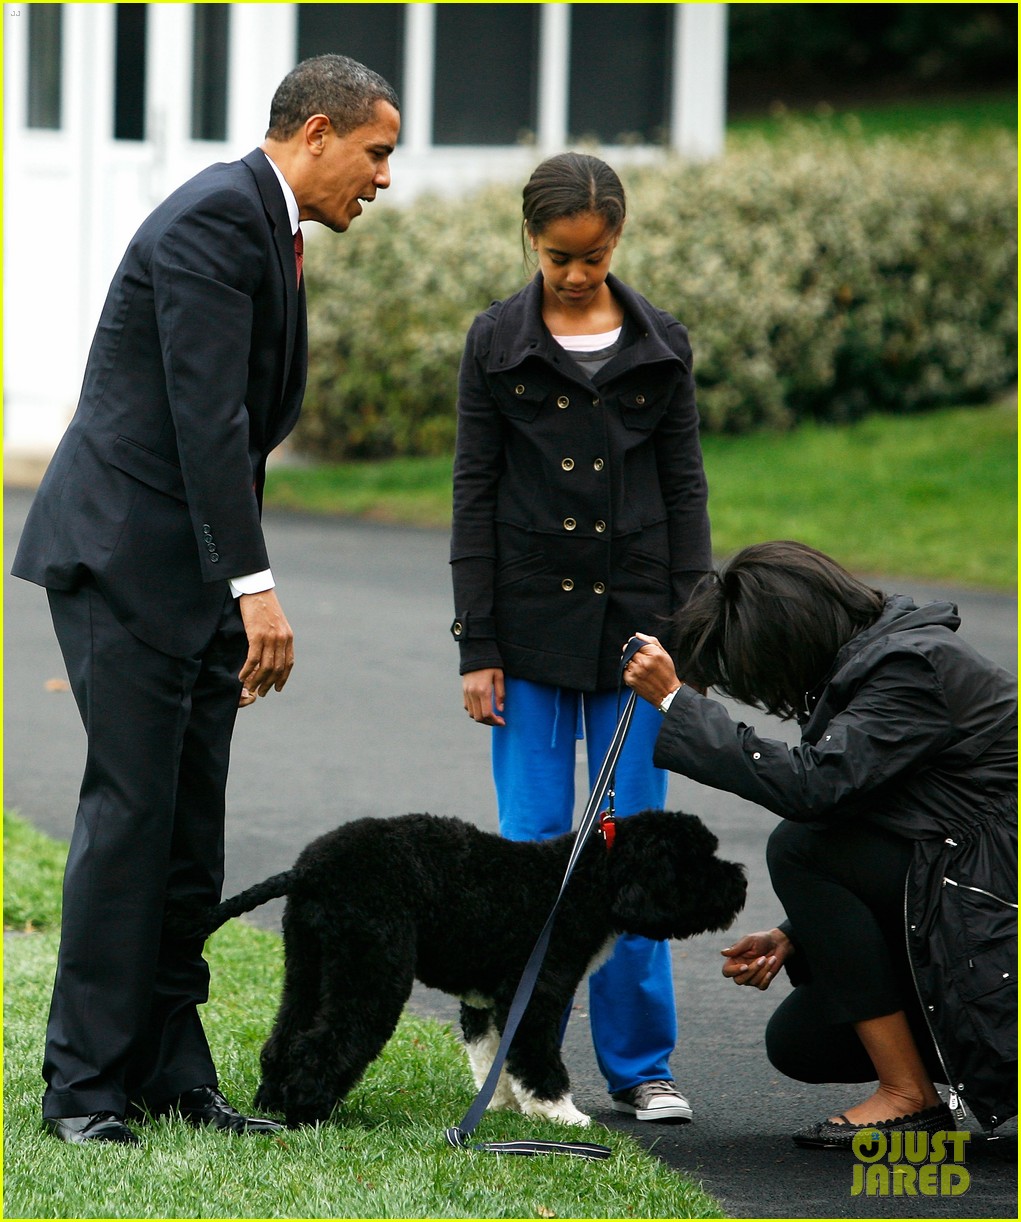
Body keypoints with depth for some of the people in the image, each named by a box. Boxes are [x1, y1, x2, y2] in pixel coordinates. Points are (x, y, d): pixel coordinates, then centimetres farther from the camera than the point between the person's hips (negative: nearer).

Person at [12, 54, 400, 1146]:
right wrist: (254, 586, -25)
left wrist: (242, 588, 17)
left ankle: (168, 1073, 12)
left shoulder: (266, 228, 17)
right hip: (125, 555, -10)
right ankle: (85, 1085, -4)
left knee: (190, 823, 8)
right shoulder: (217, 217, -14)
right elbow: (207, 416, -22)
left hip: (194, 569, 10)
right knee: (130, 810, -8)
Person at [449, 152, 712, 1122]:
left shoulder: (660, 345, 4)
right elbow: (474, 494, 1)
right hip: (531, 623, -1)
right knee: (533, 847, 0)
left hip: (634, 621, 1)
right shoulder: (497, 342, 1)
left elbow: (684, 486, 7)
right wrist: (477, 647, -3)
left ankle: (640, 1064, 9)